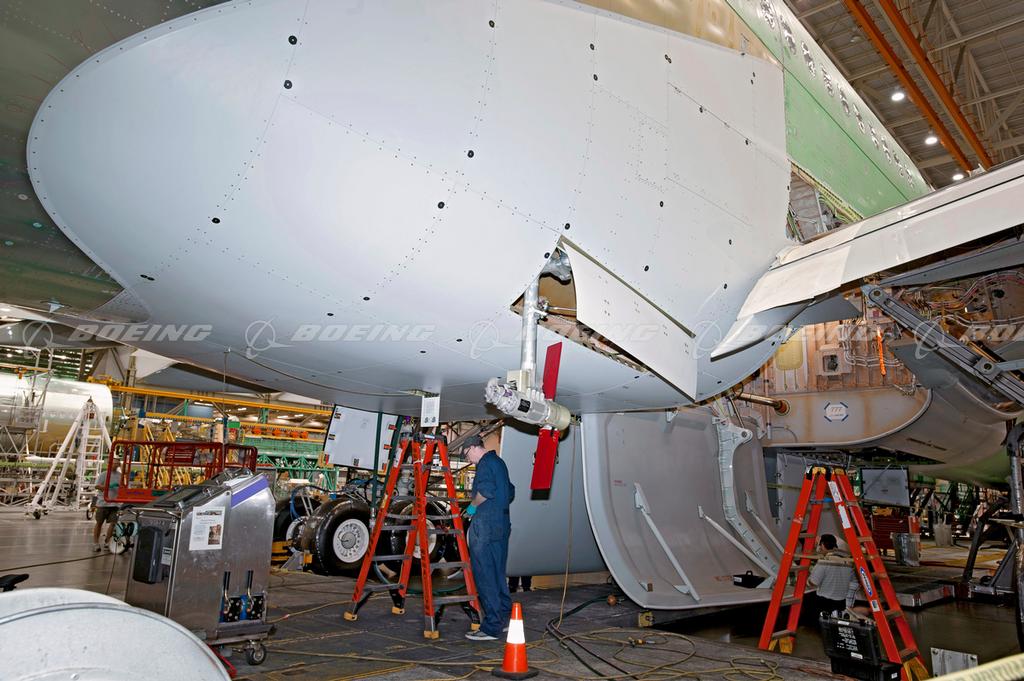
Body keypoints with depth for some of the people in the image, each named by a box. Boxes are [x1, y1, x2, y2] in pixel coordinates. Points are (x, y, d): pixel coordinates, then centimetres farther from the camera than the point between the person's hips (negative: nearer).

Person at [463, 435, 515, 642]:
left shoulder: (486, 463, -9)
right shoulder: (499, 462, 20)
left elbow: (485, 490, -24)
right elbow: (510, 492, 27)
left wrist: (473, 506, -8)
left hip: (485, 526, -9)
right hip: (502, 525, 10)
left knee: (484, 576, -5)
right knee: (498, 573, 17)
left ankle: (492, 628, -3)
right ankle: (505, 618, 24)